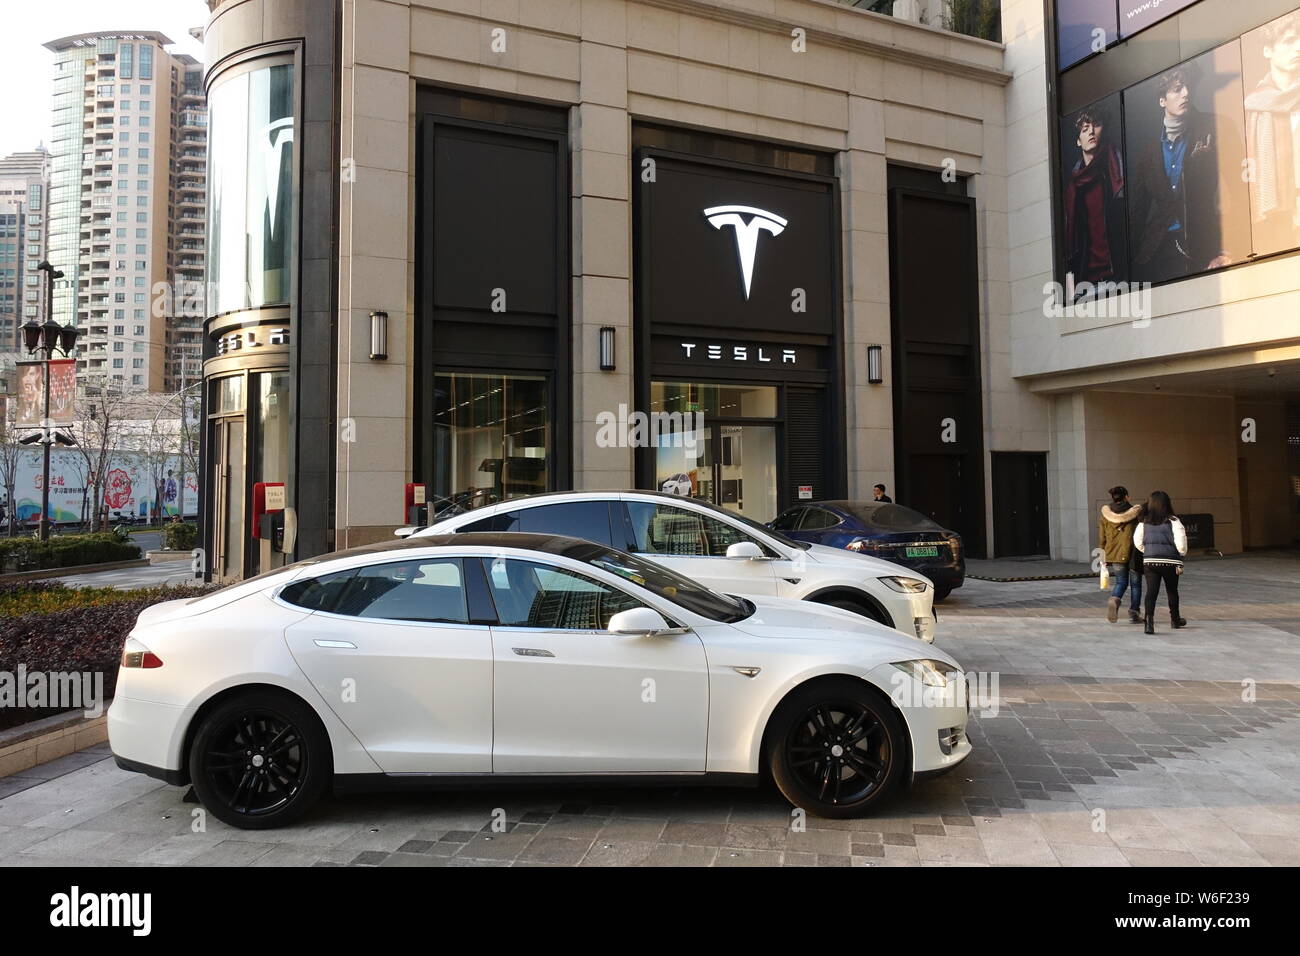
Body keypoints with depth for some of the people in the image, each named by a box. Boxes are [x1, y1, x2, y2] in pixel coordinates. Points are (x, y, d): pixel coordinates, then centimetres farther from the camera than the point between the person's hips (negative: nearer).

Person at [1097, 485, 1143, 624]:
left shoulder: (1104, 514, 2)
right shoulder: (1136, 512, -5)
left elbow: (1102, 538, 5)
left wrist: (1105, 557, 14)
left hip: (1115, 554, 2)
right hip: (1134, 552, -2)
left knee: (1121, 582, 12)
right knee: (1135, 583, 11)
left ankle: (1114, 600, -18)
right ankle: (1134, 614, 13)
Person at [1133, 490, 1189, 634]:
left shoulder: (1144, 522, 1)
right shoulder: (1173, 521, -8)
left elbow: (1137, 542, 5)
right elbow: (1180, 543, -13)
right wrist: (1182, 552, 8)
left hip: (1149, 562, 1)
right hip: (1170, 562, -1)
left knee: (1151, 591, -2)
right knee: (1172, 591, 18)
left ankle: (1149, 618, -23)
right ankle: (1175, 619, 35)